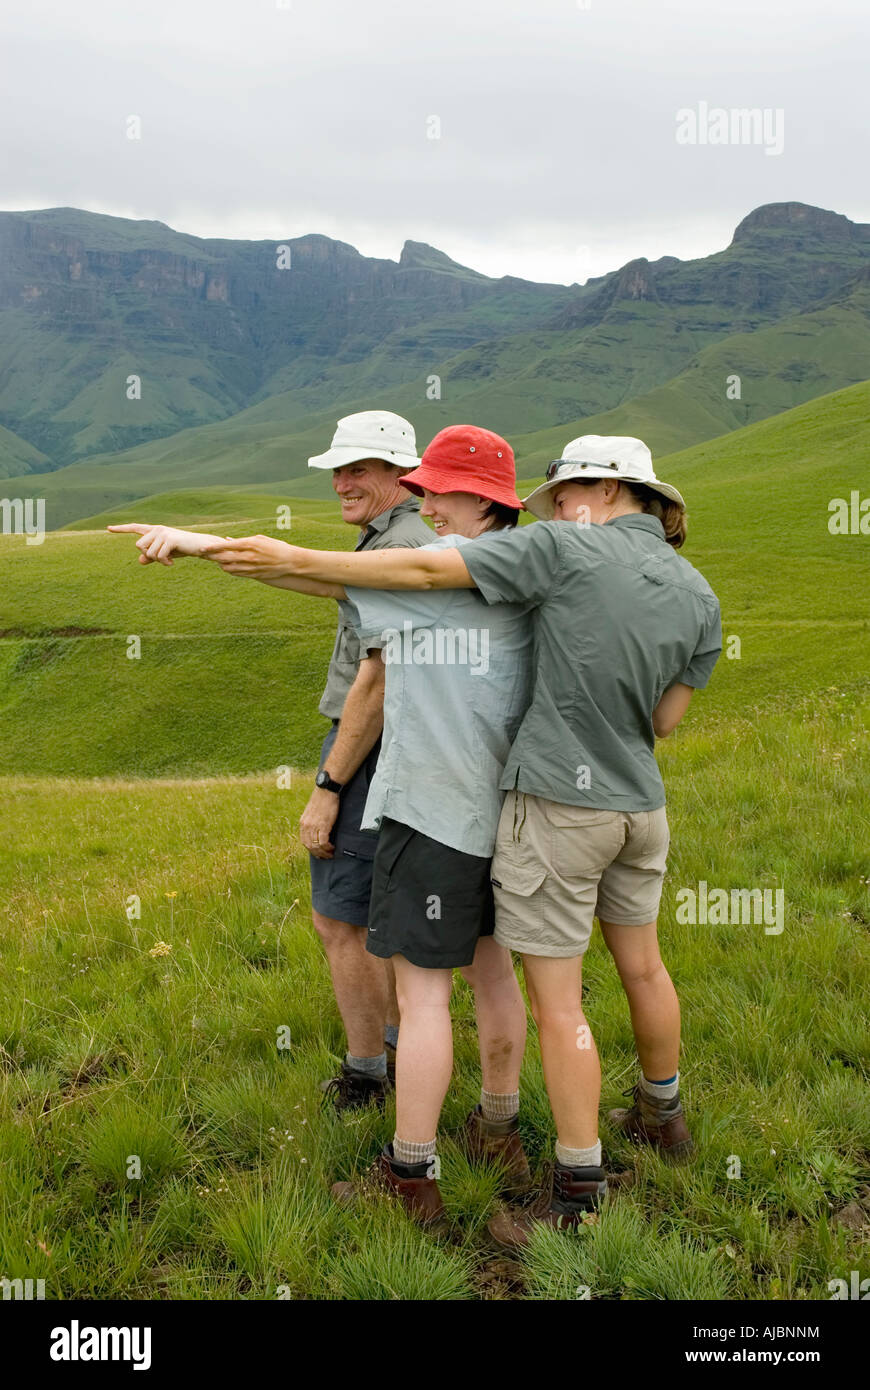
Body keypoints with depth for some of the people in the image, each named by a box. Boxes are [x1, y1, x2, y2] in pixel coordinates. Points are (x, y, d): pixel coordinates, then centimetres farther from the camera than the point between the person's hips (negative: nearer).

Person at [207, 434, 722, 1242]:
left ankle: (579, 1193, 13)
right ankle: (661, 1115, 45)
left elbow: (422, 571, -16)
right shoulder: (700, 599, 3)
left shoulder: (568, 551, -14)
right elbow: (665, 720, 8)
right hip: (637, 805, 7)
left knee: (555, 1002, 2)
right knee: (641, 967, 24)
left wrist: (300, 561, -10)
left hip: (557, 802, -7)